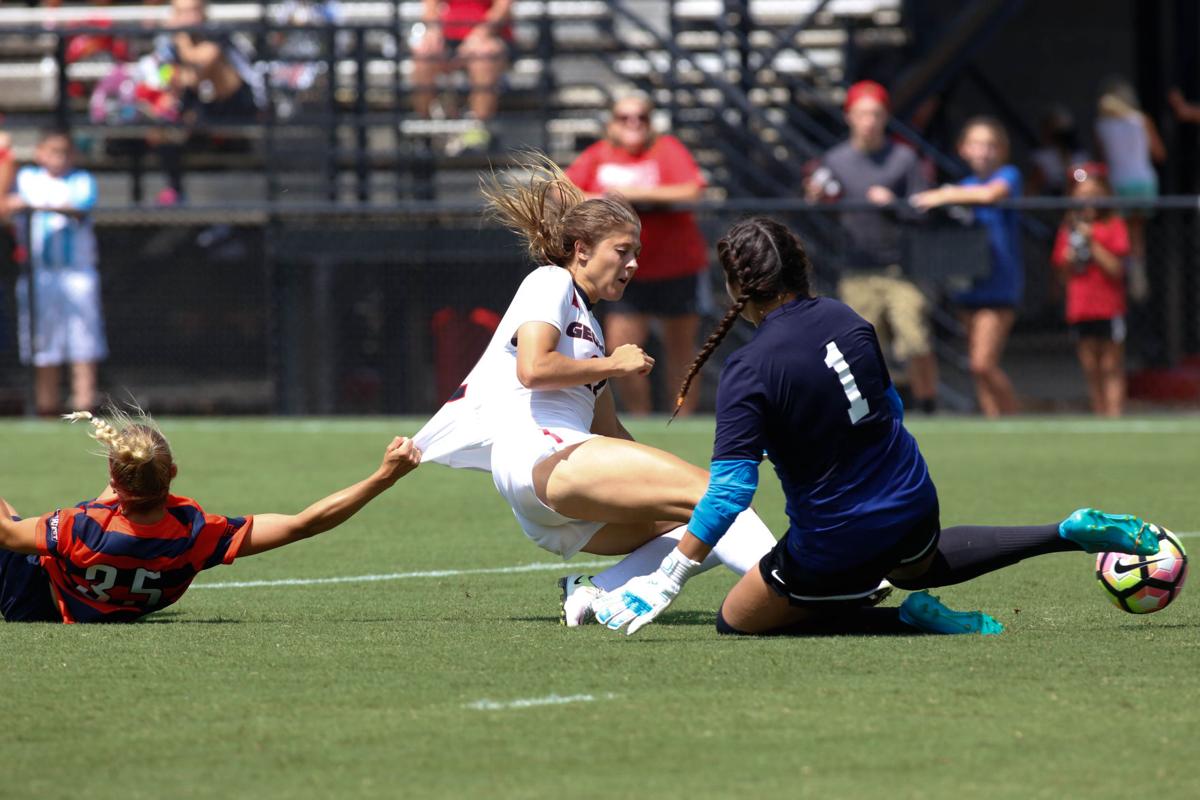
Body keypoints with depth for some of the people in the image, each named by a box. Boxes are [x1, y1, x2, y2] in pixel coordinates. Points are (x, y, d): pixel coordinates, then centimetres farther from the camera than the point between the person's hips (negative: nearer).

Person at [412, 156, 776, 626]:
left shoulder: (589, 326, 31)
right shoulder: (551, 283, 5)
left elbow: (609, 432, 30)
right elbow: (533, 368, -13)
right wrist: (613, 364, -2)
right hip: (537, 453, -10)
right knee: (711, 491, -22)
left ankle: (602, 592, -20)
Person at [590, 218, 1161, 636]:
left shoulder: (748, 371, -22)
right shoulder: (842, 319, -3)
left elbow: (729, 490, -26)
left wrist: (664, 582, -23)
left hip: (834, 547, -7)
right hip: (913, 508, 7)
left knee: (736, 621, 13)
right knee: (921, 566, 42)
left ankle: (911, 618, -3)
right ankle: (1071, 532, 27)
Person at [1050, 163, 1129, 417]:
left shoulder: (1114, 226, -2)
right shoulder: (1069, 227, 11)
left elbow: (1116, 268, -11)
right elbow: (1064, 272, 13)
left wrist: (1091, 243, -15)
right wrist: (1071, 256, -8)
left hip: (1108, 308, -4)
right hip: (1079, 308, 4)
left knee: (1111, 367, -4)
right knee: (1091, 369, 5)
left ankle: (1114, 415, -7)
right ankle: (1100, 415, 9)